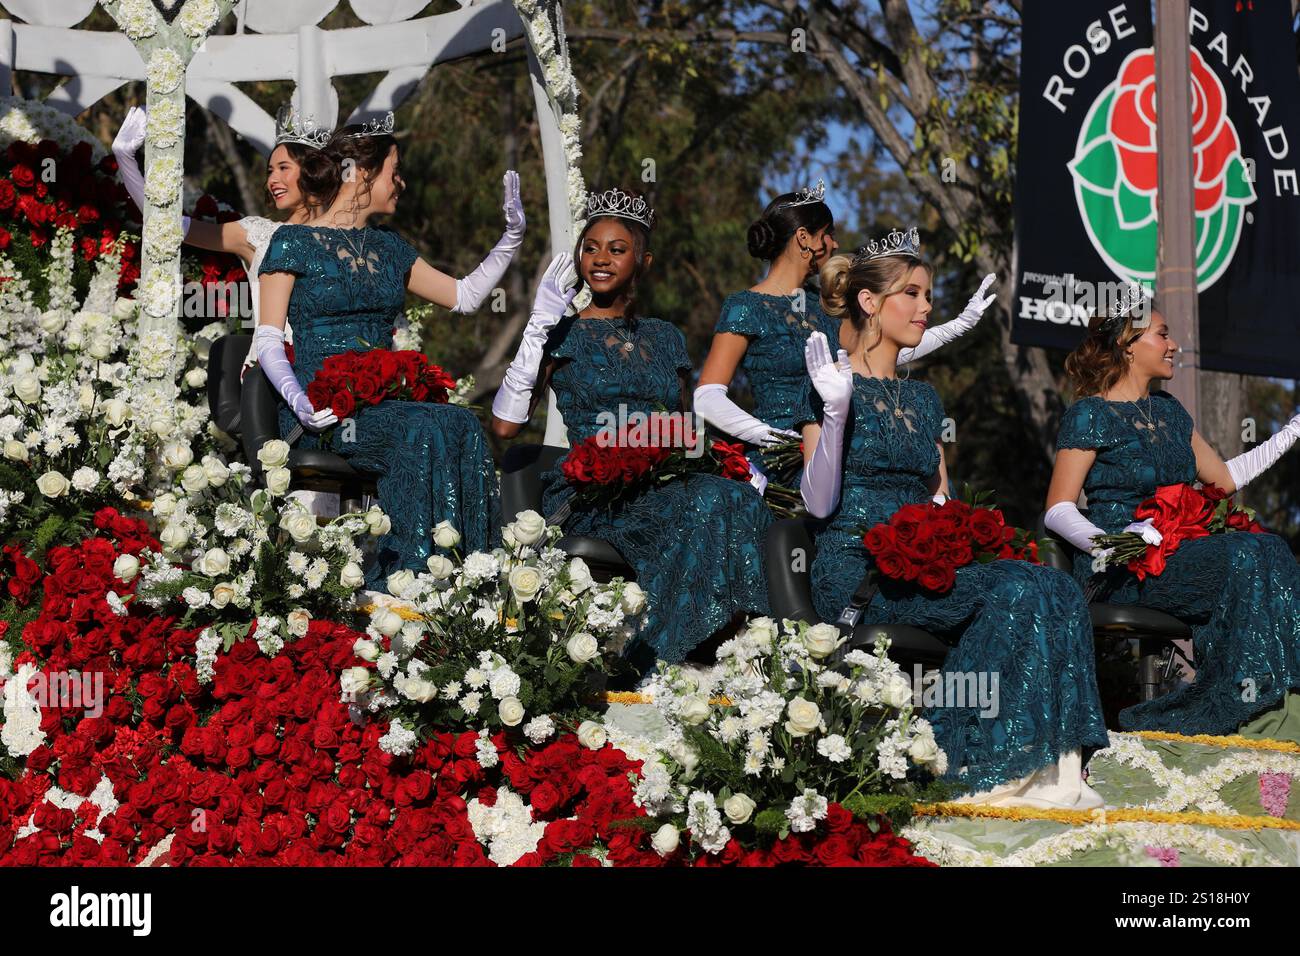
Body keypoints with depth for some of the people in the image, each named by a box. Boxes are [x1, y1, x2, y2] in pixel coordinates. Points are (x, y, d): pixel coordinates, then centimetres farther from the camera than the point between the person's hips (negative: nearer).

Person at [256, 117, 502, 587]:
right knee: (423, 432, -34)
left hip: (381, 405, 6)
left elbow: (464, 295, 28)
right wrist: (298, 399, -20)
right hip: (322, 414, -6)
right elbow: (268, 339, -3)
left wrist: (513, 235, 21)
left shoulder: (388, 248, 21)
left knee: (462, 426, -27)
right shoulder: (294, 242, 3)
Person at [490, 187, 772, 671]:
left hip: (664, 488, 5)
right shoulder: (561, 337, 9)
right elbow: (505, 423, -5)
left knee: (741, 502, -30)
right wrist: (538, 327, -8)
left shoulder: (666, 339, 23)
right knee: (712, 504, -34)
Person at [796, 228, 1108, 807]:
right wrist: (835, 410, -19)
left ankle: (1048, 763, -29)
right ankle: (984, 767, -25)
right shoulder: (835, 387, 2)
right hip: (854, 568, -7)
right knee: (1012, 593, -30)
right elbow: (819, 502, -8)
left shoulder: (923, 399, 23)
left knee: (1055, 590, -21)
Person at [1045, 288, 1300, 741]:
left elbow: (1225, 478, 29)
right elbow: (1058, 510, -8)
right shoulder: (1090, 415, -3)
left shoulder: (1168, 411, 21)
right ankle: (1252, 708, -30)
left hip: (1176, 556, 7)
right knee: (1244, 558, -29)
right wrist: (1109, 545, -26)